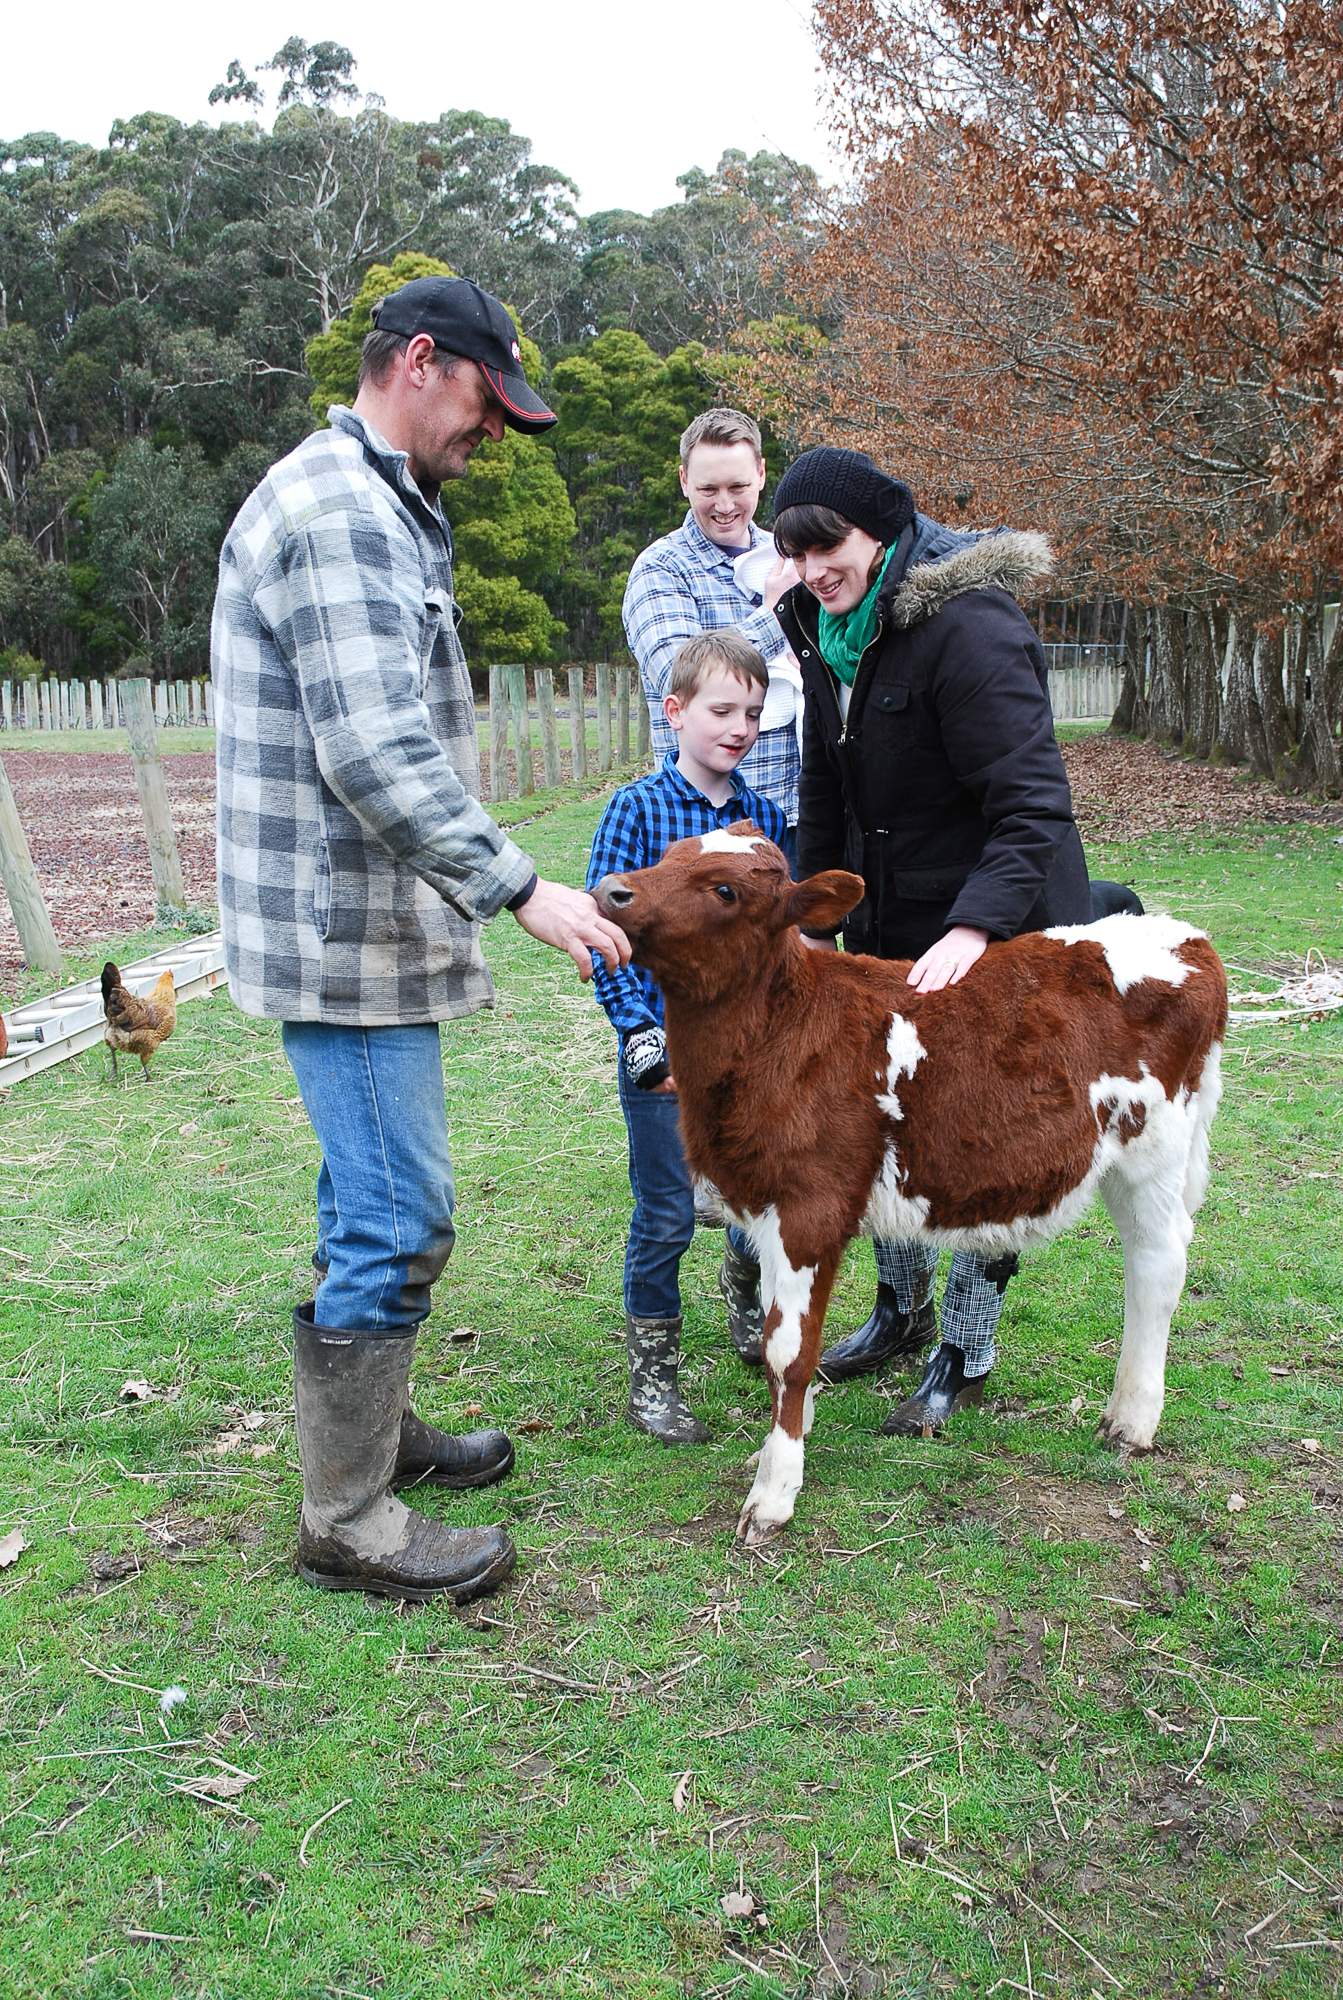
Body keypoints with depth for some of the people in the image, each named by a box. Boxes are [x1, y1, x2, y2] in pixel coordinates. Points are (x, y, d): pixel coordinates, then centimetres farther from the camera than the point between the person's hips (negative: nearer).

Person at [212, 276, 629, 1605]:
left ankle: (369, 1429, 34)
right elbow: (377, 757, -24)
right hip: (347, 934, -11)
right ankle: (348, 1523, 7)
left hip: (372, 925, 11)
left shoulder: (377, 509, 19)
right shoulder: (335, 510, -16)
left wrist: (484, 888, 23)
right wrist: (520, 889, -22)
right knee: (396, 1221, -6)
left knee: (379, 1204, 19)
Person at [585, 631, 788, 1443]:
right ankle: (653, 1374, 20)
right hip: (665, 1050, -4)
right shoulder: (637, 810, -6)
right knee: (666, 1217, 3)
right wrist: (644, 1041, -14)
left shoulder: (766, 816, 5)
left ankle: (754, 1317, 43)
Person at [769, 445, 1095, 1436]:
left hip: (999, 938, -8)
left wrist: (976, 924, -39)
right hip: (892, 926, 8)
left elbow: (1032, 802, -28)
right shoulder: (831, 637, 6)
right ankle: (905, 1310, 37)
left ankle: (966, 1358, 19)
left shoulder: (970, 629, -22)